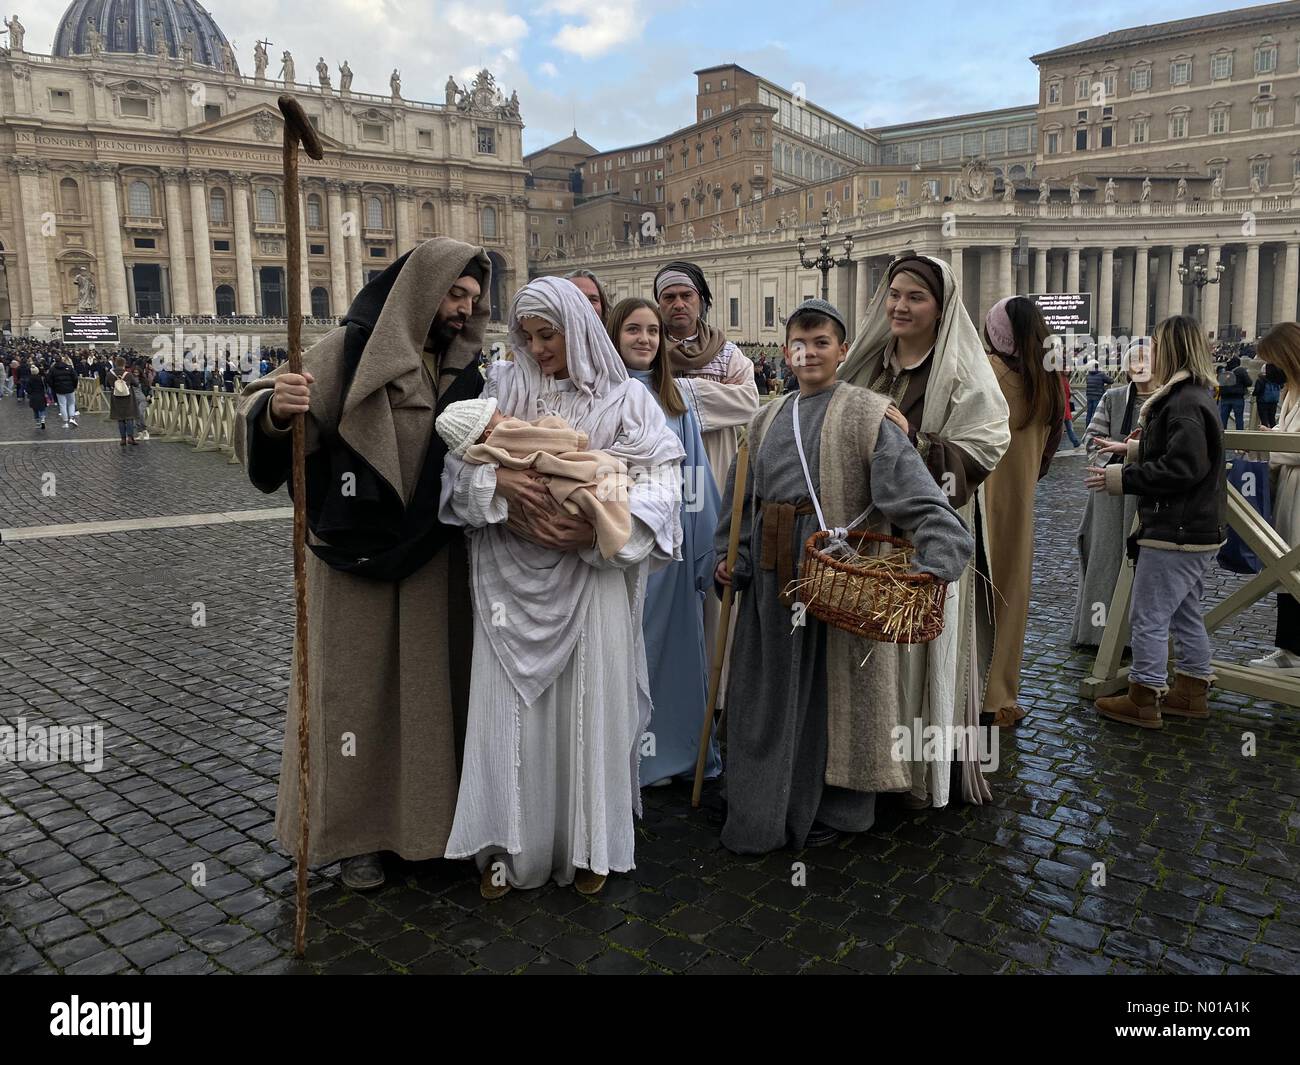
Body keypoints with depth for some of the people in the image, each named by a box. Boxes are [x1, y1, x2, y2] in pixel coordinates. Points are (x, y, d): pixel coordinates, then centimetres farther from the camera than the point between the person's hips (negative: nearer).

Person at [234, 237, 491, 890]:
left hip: (435, 563, 4)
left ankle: (428, 813, 29)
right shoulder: (352, 348, -7)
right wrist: (276, 408, -35)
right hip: (358, 555, -4)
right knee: (357, 685, 5)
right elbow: (267, 419, -14)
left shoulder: (468, 368, 7)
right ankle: (357, 830, 21)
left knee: (430, 680, 11)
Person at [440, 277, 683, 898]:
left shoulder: (624, 399, 0)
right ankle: (508, 845, 21)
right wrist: (499, 481, -19)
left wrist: (599, 529, -19)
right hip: (512, 574, 2)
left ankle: (590, 845, 22)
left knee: (590, 702, 5)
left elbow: (661, 482, -7)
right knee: (512, 705, 5)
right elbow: (457, 460, 1)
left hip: (591, 576, -1)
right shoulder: (502, 388, 6)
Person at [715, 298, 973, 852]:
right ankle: (764, 812, 30)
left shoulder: (866, 414, -6)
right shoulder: (767, 419, 13)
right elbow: (742, 497, 18)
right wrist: (730, 555, 7)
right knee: (770, 692, 13)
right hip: (773, 573, 6)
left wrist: (933, 564, -30)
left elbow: (918, 494, -17)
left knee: (832, 691, 6)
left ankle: (832, 808, 26)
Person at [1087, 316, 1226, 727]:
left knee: (1148, 617, -2)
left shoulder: (1184, 403, -20)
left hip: (1176, 533, -11)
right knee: (1186, 614, 19)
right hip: (1196, 531, 11)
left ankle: (1143, 700, 7)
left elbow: (1182, 468, -26)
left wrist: (1119, 478, -20)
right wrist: (1133, 449, 24)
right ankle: (1191, 692, 29)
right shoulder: (1196, 395, 13)